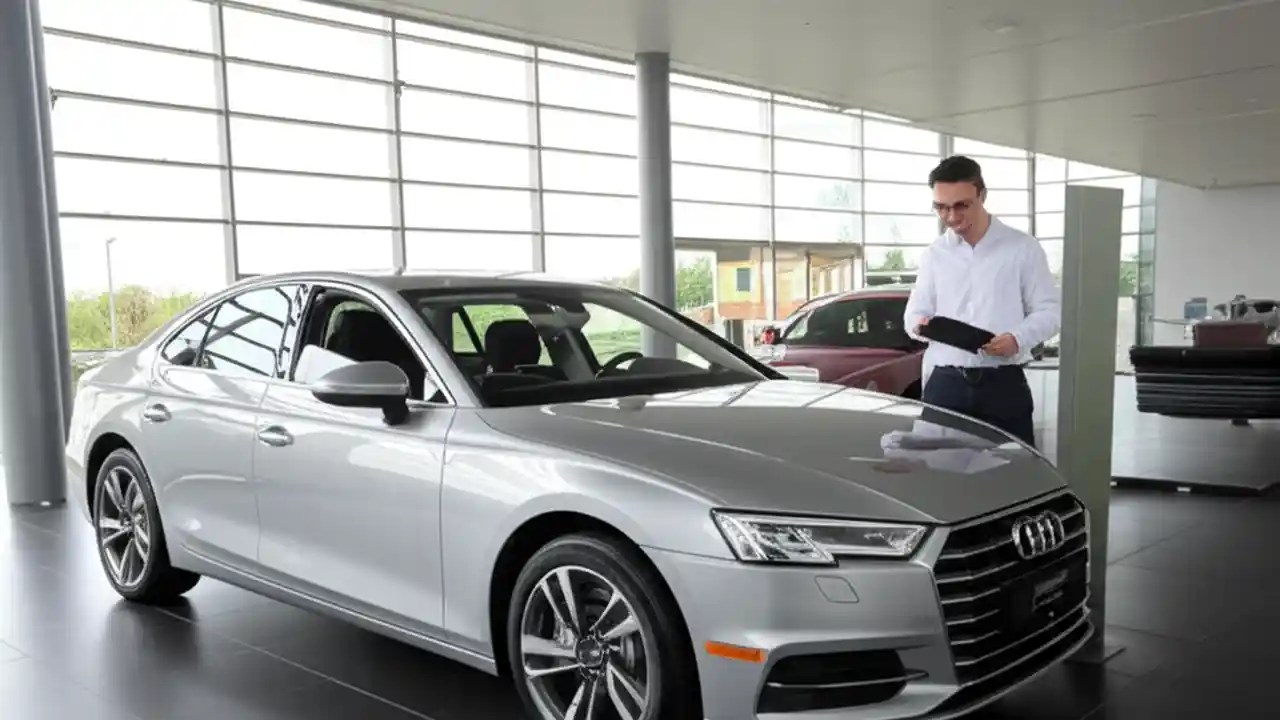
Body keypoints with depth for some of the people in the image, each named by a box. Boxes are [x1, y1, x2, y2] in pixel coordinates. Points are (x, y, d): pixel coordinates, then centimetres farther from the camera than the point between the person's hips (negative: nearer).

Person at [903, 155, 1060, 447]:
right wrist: (920, 324, -10)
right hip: (945, 384, 2)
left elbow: (1049, 310, 2)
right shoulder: (935, 253, 12)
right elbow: (914, 313, 15)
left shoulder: (1023, 247, 3)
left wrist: (1019, 339, -18)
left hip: (1004, 384, -2)